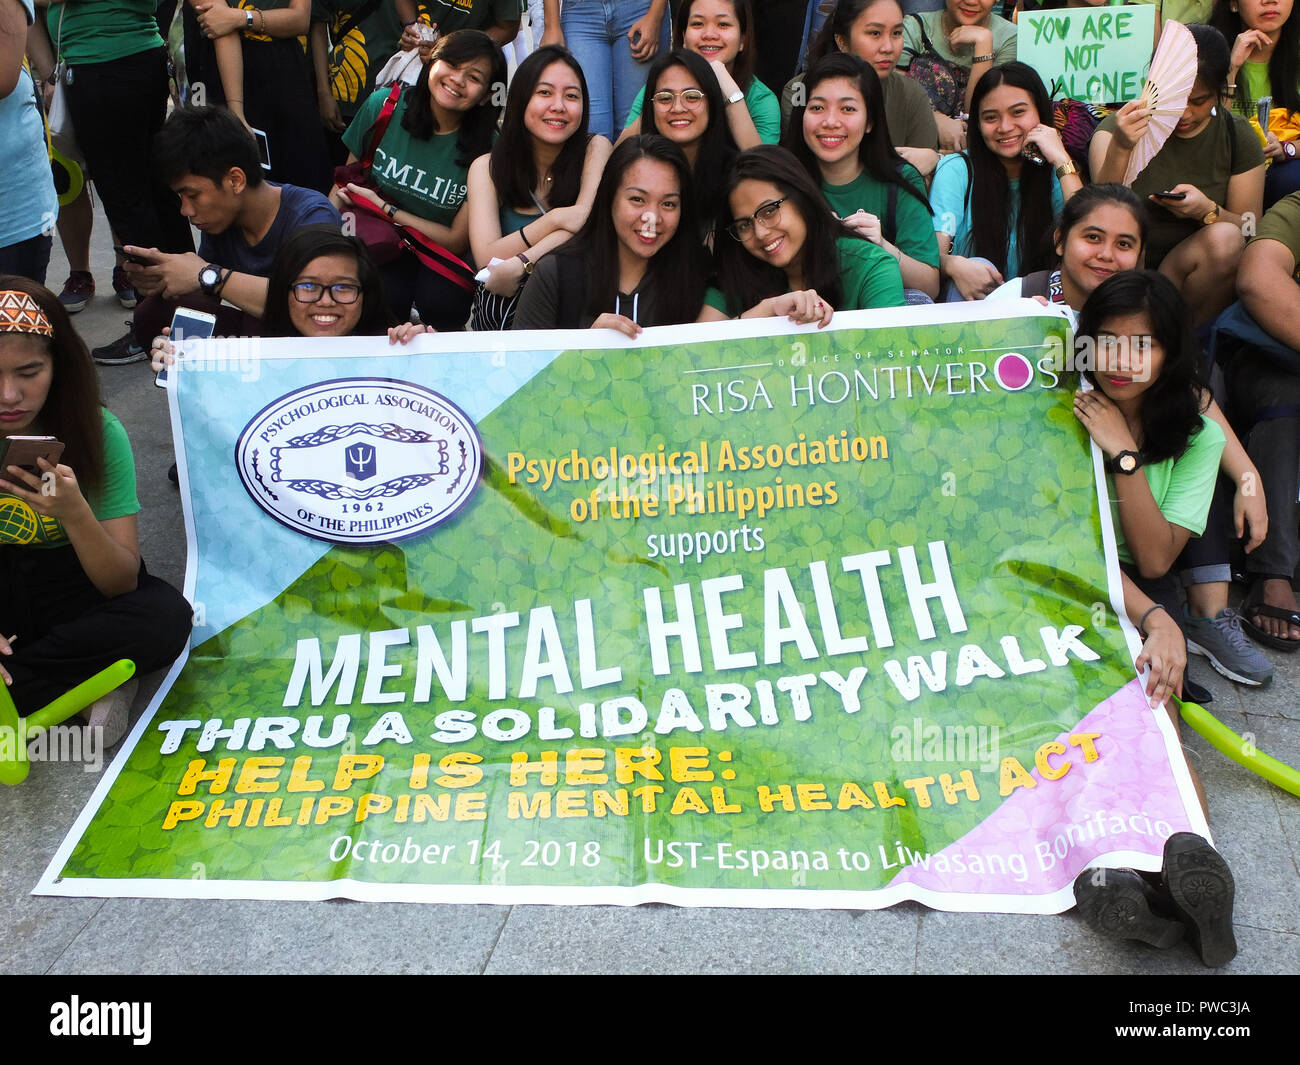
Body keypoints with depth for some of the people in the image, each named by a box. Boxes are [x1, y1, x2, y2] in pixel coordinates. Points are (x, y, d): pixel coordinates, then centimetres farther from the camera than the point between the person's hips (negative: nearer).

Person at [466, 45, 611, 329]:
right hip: (503, 306, 0)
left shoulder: (596, 149, 1)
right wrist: (555, 219, -21)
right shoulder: (487, 168, 2)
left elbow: (588, 223, -13)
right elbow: (486, 258, -10)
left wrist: (517, 265, -25)